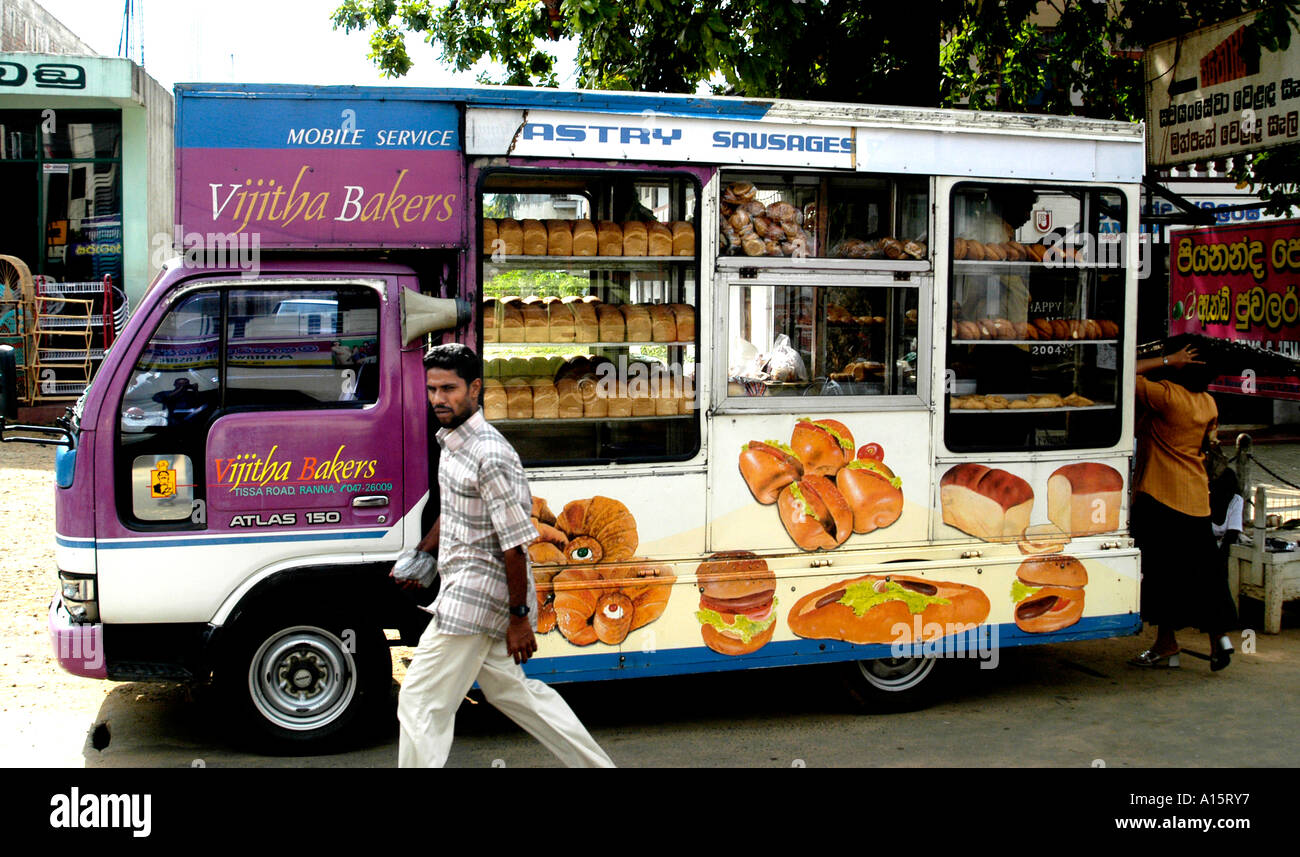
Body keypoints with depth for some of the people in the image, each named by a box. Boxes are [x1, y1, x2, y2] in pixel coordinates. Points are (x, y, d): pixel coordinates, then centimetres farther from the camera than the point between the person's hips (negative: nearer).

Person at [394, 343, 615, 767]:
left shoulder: (491, 455, -22)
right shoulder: (452, 441, 8)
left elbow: (515, 542, -22)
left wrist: (519, 618, -19)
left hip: (477, 594, -10)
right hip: (463, 587, 10)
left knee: (420, 702, -5)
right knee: (507, 688, 21)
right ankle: (594, 763, 31)